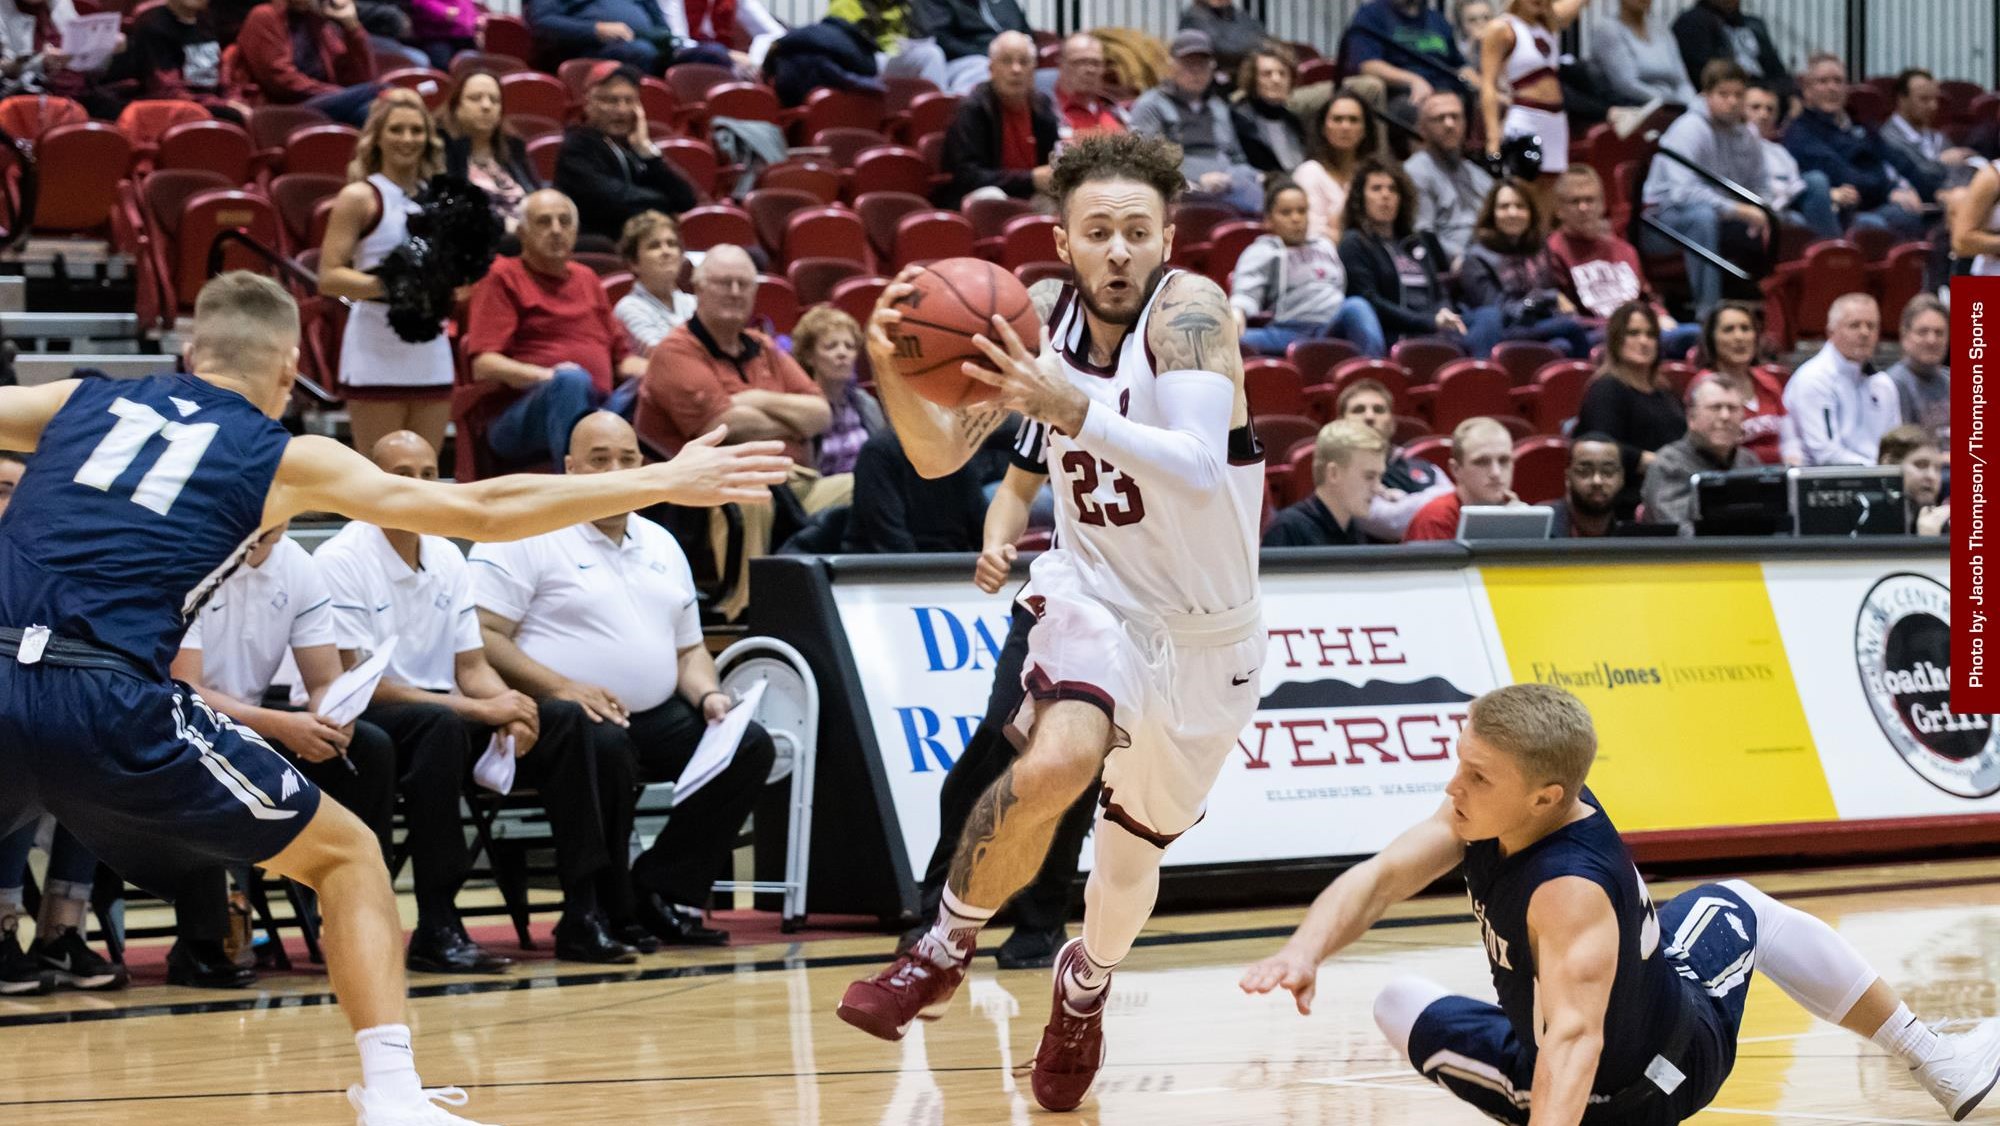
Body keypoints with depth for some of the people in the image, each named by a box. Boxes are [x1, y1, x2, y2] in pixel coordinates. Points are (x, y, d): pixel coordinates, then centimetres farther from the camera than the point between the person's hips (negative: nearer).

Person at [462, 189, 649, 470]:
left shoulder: (586, 279, 28)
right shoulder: (503, 277, 8)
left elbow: (620, 357, 26)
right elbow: (483, 365, -4)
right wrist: (547, 376, -22)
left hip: (598, 408, 6)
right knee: (571, 381, -38)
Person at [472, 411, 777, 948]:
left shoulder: (661, 545, 22)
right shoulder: (527, 534, -2)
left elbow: (688, 648, 26)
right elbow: (482, 637, -11)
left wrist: (708, 695, 4)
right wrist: (559, 687, -22)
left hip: (656, 718, 7)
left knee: (749, 744, -13)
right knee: (604, 745, -38)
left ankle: (662, 893, -10)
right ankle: (603, 913, -22)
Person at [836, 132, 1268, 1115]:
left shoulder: (1189, 311, -24)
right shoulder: (1043, 318, -10)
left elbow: (1200, 468, -39)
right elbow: (940, 454, -7)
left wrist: (1075, 411, -54)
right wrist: (892, 369, -27)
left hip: (1205, 630, -1)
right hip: (1094, 593, 1)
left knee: (1135, 843, 15)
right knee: (1056, 762, -30)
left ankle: (1085, 980, 48)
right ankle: (944, 949, -9)